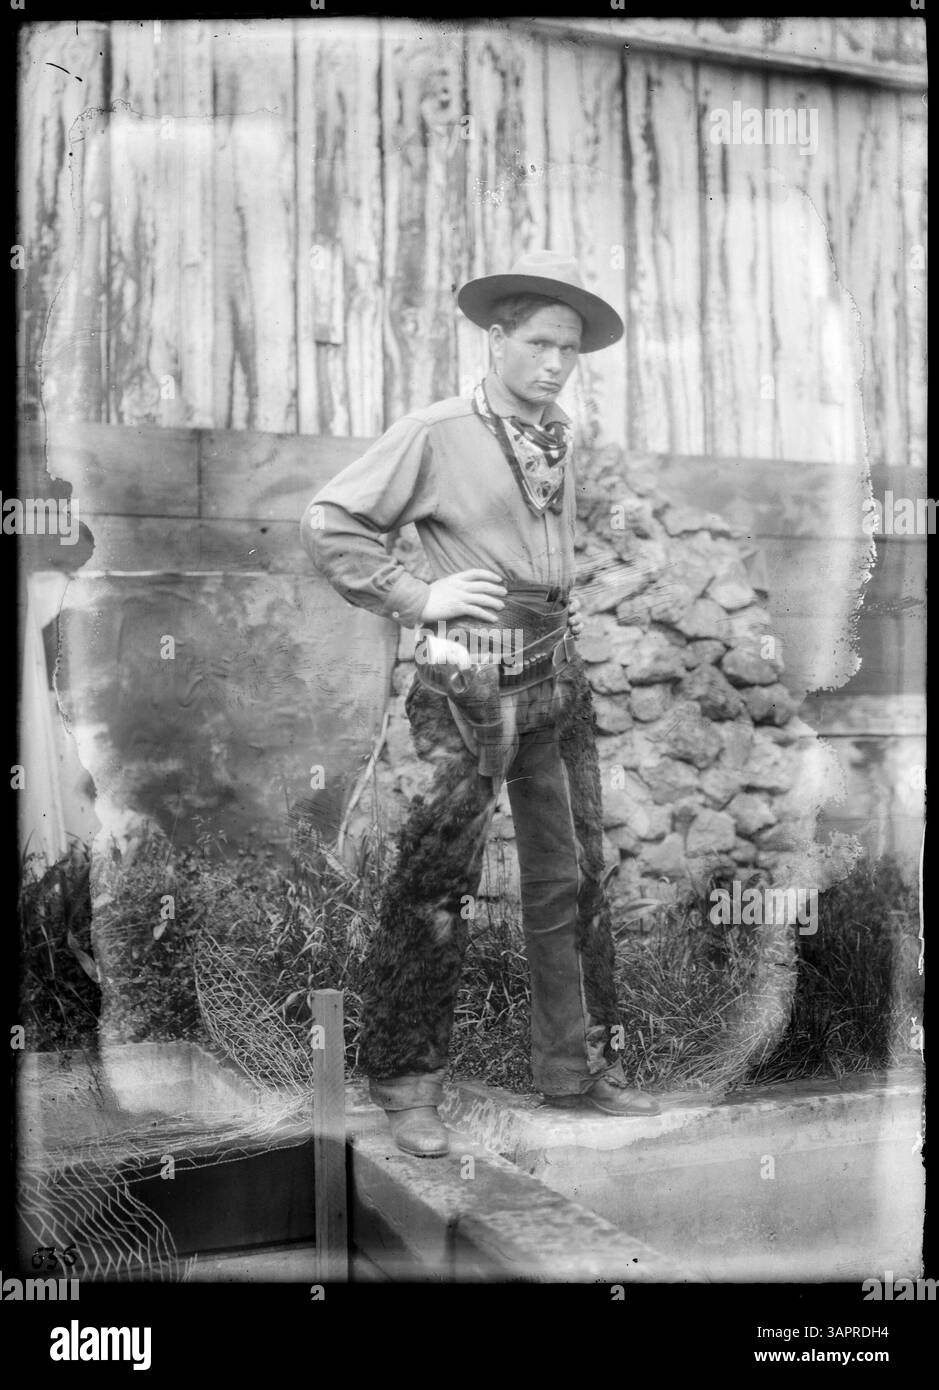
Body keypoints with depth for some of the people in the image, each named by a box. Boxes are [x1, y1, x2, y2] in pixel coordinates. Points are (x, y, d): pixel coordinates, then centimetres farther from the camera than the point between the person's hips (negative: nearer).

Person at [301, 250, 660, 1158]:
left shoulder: (559, 438, 12)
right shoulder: (435, 434, -8)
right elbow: (326, 523, -9)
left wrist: (562, 607, 13)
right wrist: (417, 596, -12)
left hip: (558, 674, 7)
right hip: (471, 683, -7)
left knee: (573, 876, 11)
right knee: (436, 882, -2)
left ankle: (577, 1065, 25)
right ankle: (405, 1082, 13)